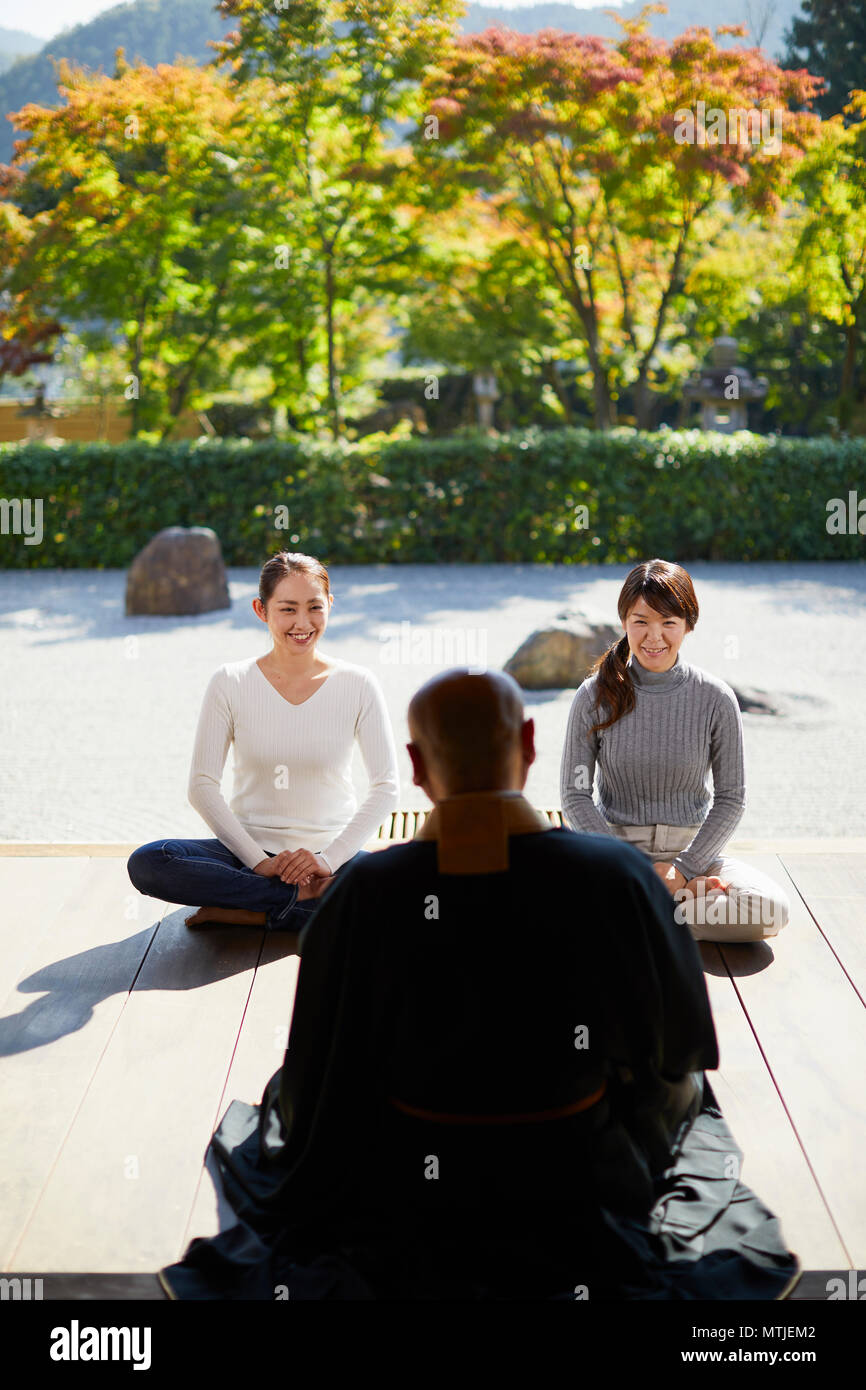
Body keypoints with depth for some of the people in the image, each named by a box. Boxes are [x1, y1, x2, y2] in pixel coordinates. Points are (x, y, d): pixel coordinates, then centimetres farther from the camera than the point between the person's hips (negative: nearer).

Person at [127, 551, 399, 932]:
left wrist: (329, 858, -15)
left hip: (331, 850, 0)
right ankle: (304, 896, -20)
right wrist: (259, 860, -15)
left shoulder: (358, 685, -2)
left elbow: (385, 787, -3)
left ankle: (247, 913, -18)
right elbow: (202, 786, -4)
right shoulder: (231, 683, -2)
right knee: (146, 863, -26)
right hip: (251, 851, 0)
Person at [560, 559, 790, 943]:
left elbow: (731, 798, -1)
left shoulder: (715, 699, -6)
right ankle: (690, 897, -13)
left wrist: (682, 867, -12)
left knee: (771, 911, -26)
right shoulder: (595, 697, -6)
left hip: (691, 849, 1)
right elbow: (574, 795, -4)